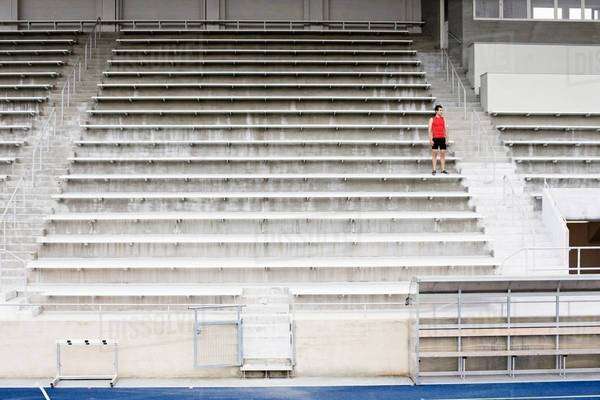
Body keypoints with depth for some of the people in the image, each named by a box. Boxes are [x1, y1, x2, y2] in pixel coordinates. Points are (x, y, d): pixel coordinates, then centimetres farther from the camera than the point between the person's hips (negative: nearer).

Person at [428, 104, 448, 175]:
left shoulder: (443, 119, 13)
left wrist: (446, 139, 4)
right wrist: (430, 139, -12)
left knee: (443, 153, 2)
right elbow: (430, 130, -3)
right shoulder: (432, 119, 2)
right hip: (435, 138, -3)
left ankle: (443, 169, 6)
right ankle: (433, 170, 0)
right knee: (434, 154, -2)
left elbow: (445, 129, 12)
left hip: (442, 138, 3)